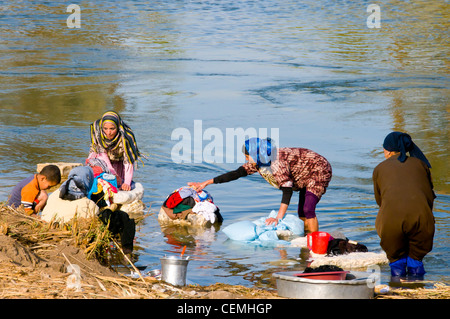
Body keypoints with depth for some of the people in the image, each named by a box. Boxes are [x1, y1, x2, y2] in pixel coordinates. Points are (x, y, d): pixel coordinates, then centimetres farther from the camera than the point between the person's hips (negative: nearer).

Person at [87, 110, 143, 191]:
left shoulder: (125, 136, -35)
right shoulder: (97, 129, -29)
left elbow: (129, 162, -33)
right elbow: (102, 152, -21)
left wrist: (127, 183, -44)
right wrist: (112, 172, -30)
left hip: (119, 160, -3)